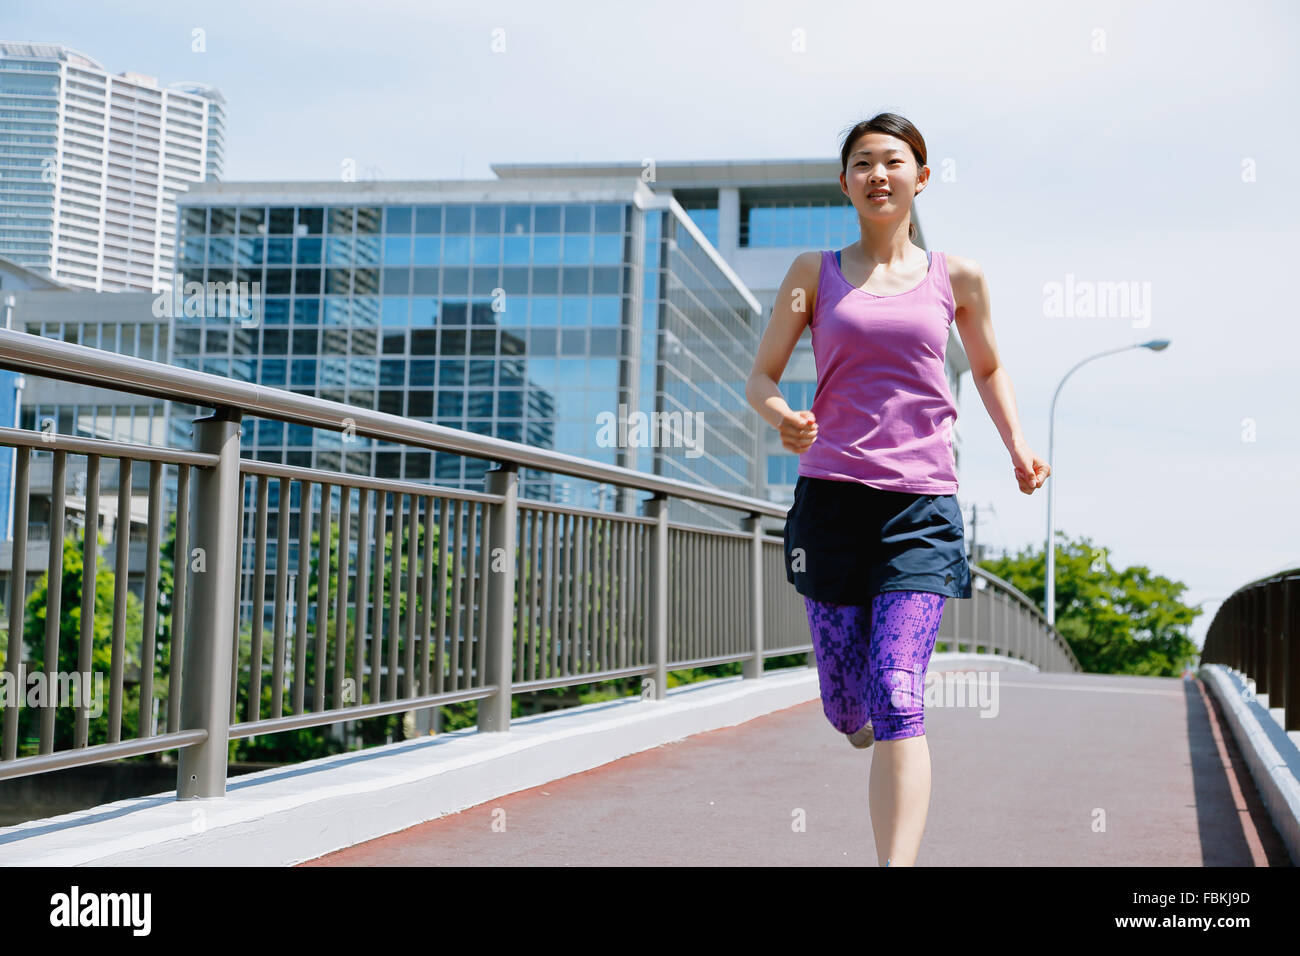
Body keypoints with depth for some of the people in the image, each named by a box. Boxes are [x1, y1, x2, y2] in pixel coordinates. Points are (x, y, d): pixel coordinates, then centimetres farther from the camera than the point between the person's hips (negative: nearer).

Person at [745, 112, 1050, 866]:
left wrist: (1018, 447, 8)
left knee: (897, 704, -15)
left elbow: (990, 369, 25)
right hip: (831, 497, 1)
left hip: (922, 505, -1)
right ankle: (871, 721, 45)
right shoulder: (815, 273, 9)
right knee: (848, 710, 7)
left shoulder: (957, 278, 10)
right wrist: (783, 418, -12)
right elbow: (761, 378, 11)